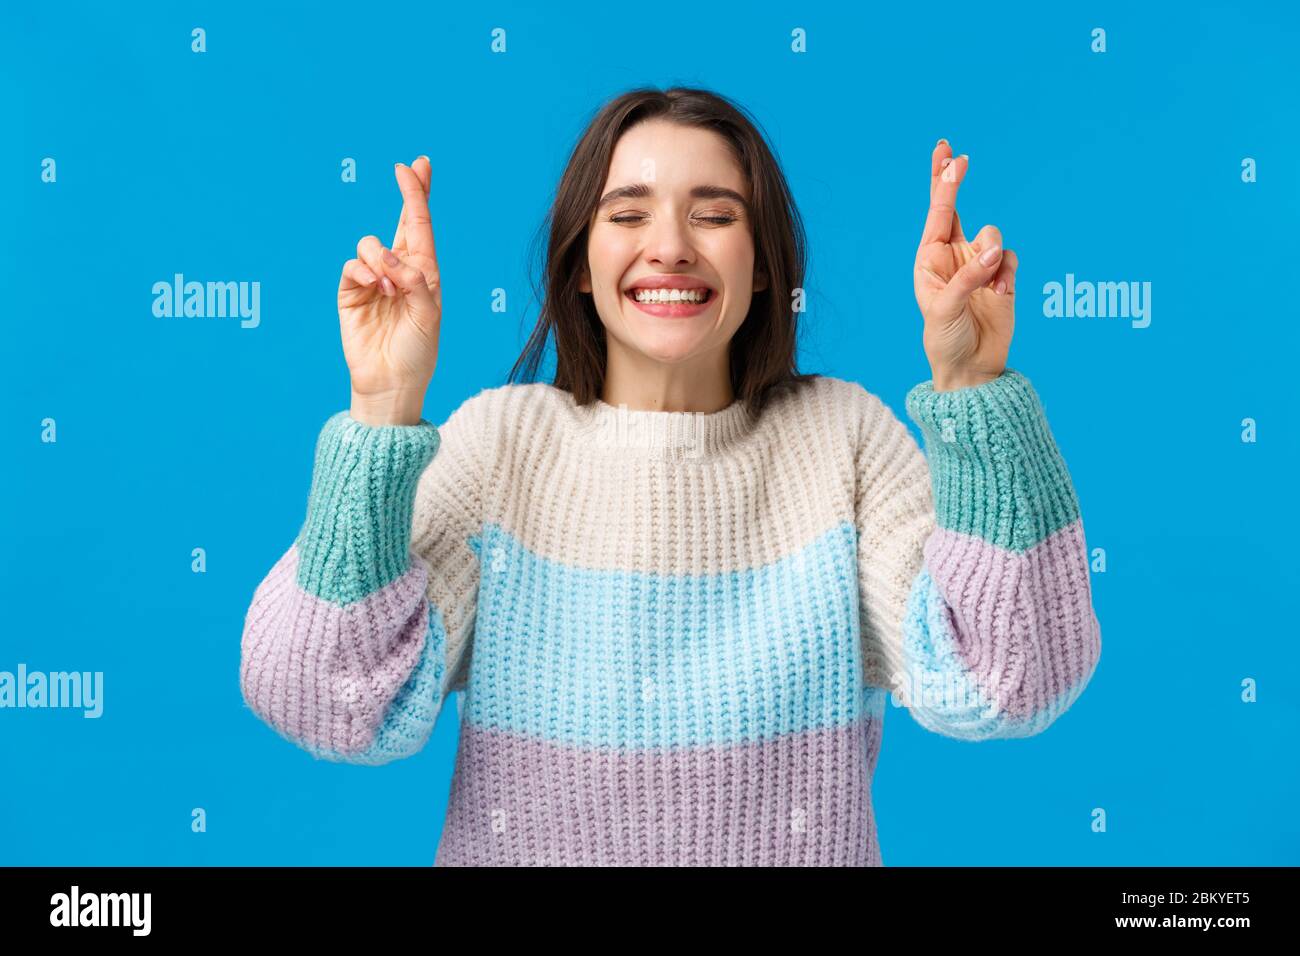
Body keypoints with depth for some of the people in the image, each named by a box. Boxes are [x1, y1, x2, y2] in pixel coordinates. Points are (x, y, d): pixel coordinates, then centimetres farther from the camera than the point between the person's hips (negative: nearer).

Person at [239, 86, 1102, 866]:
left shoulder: (842, 435, -1)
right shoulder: (499, 437, -2)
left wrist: (972, 388, -17)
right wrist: (382, 413, -18)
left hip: (795, 852, 0)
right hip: (518, 849, 0)